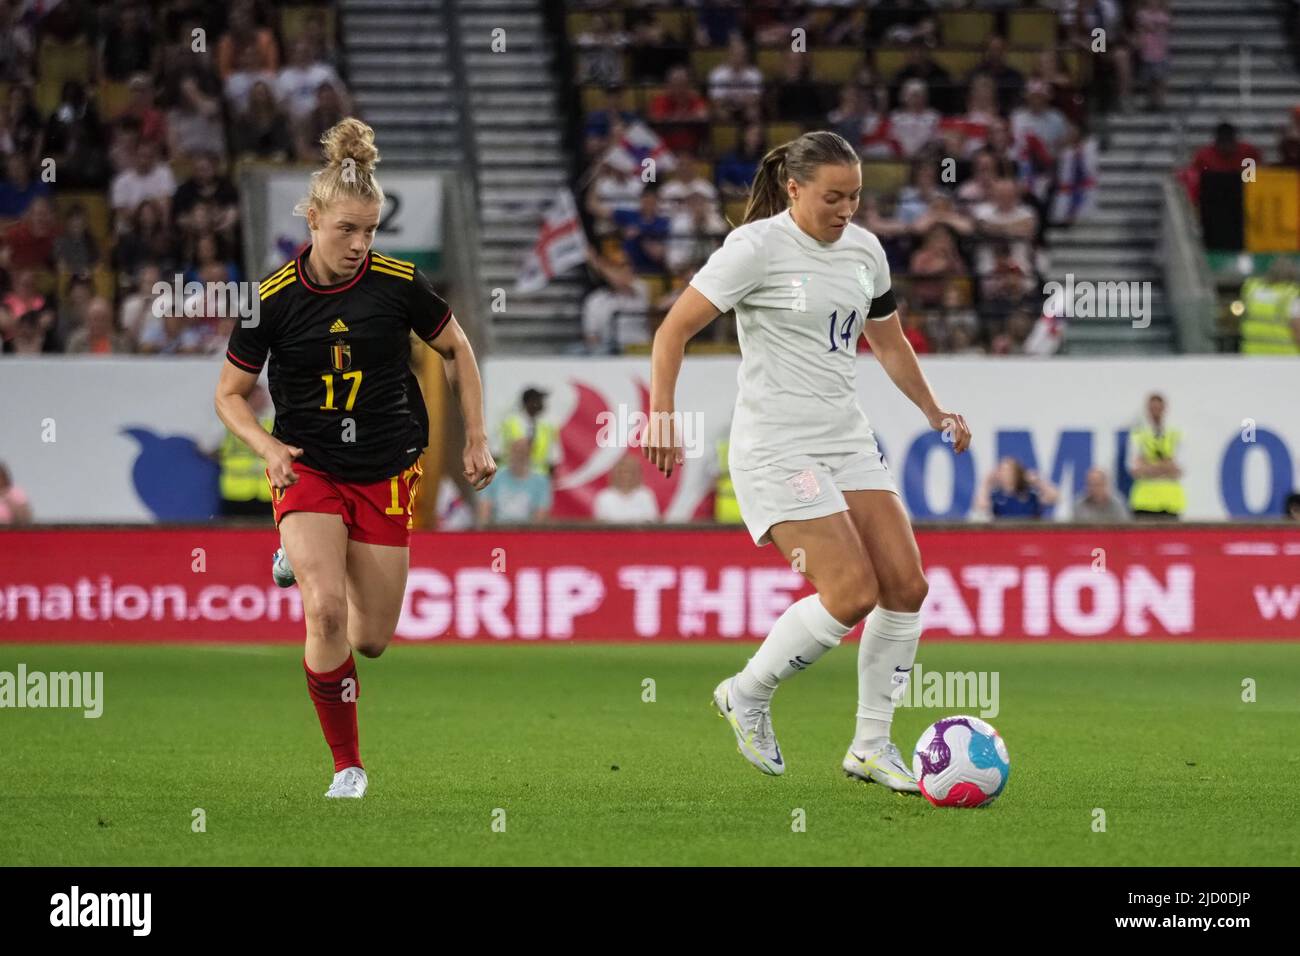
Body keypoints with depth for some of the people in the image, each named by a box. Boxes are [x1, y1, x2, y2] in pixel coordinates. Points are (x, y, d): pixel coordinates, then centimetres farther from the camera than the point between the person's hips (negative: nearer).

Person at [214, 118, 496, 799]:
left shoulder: (399, 283, -7)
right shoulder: (274, 298, -8)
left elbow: (456, 349, 11)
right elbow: (230, 393, 3)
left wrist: (476, 438, 8)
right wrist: (268, 447, -15)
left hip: (386, 474, 2)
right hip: (308, 469, -2)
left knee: (371, 641, 5)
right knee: (326, 611, -24)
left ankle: (306, 563, 41)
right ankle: (347, 766, -9)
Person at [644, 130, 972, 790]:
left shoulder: (864, 249, 9)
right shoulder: (758, 248, -11)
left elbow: (886, 340, 26)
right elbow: (673, 330, -11)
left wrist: (932, 410, 22)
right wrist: (661, 414, -21)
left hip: (848, 439, 7)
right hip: (775, 448, -7)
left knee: (906, 586, -3)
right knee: (853, 592, -17)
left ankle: (871, 747, 10)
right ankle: (748, 696, 7)